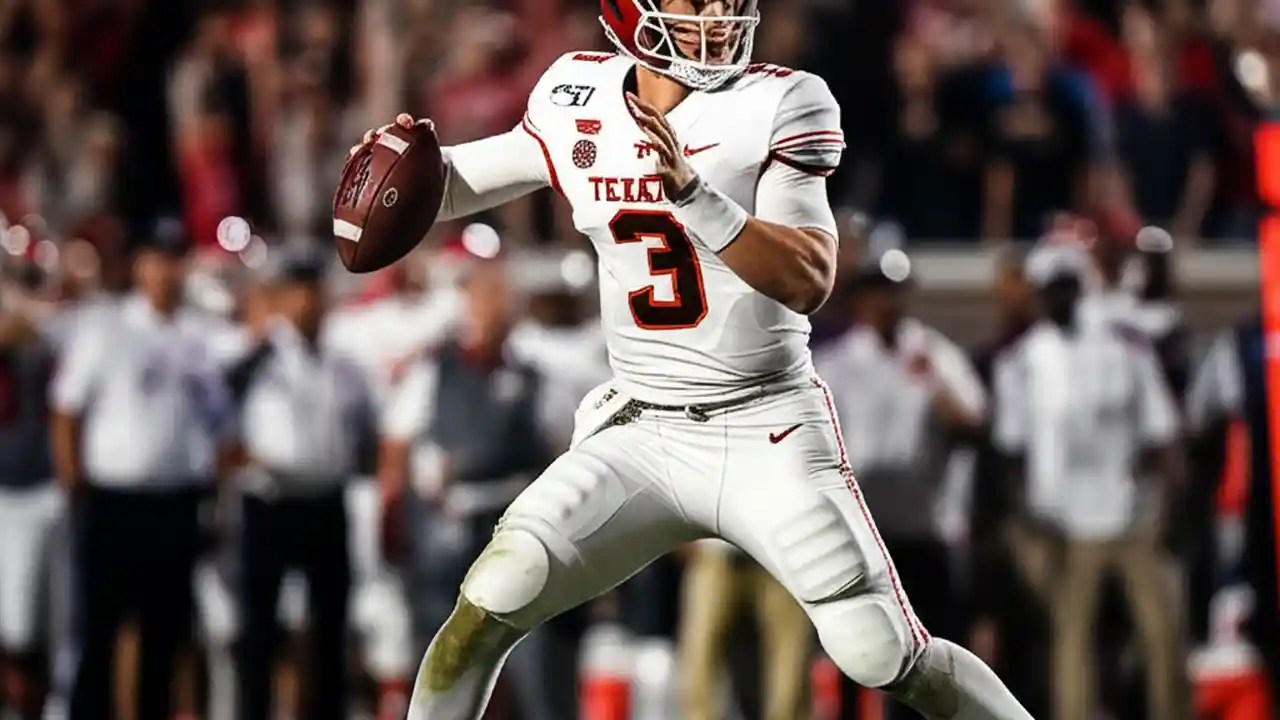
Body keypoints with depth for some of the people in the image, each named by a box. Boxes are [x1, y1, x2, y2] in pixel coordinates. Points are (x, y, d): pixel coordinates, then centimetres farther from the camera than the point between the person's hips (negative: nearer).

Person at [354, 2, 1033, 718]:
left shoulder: (778, 105, -9)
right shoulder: (580, 107, 2)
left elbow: (810, 281, -20)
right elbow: (452, 187, 17)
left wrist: (694, 193, -32)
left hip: (770, 430, -3)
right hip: (642, 435, 3)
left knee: (889, 657, -8)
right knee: (489, 604, -12)